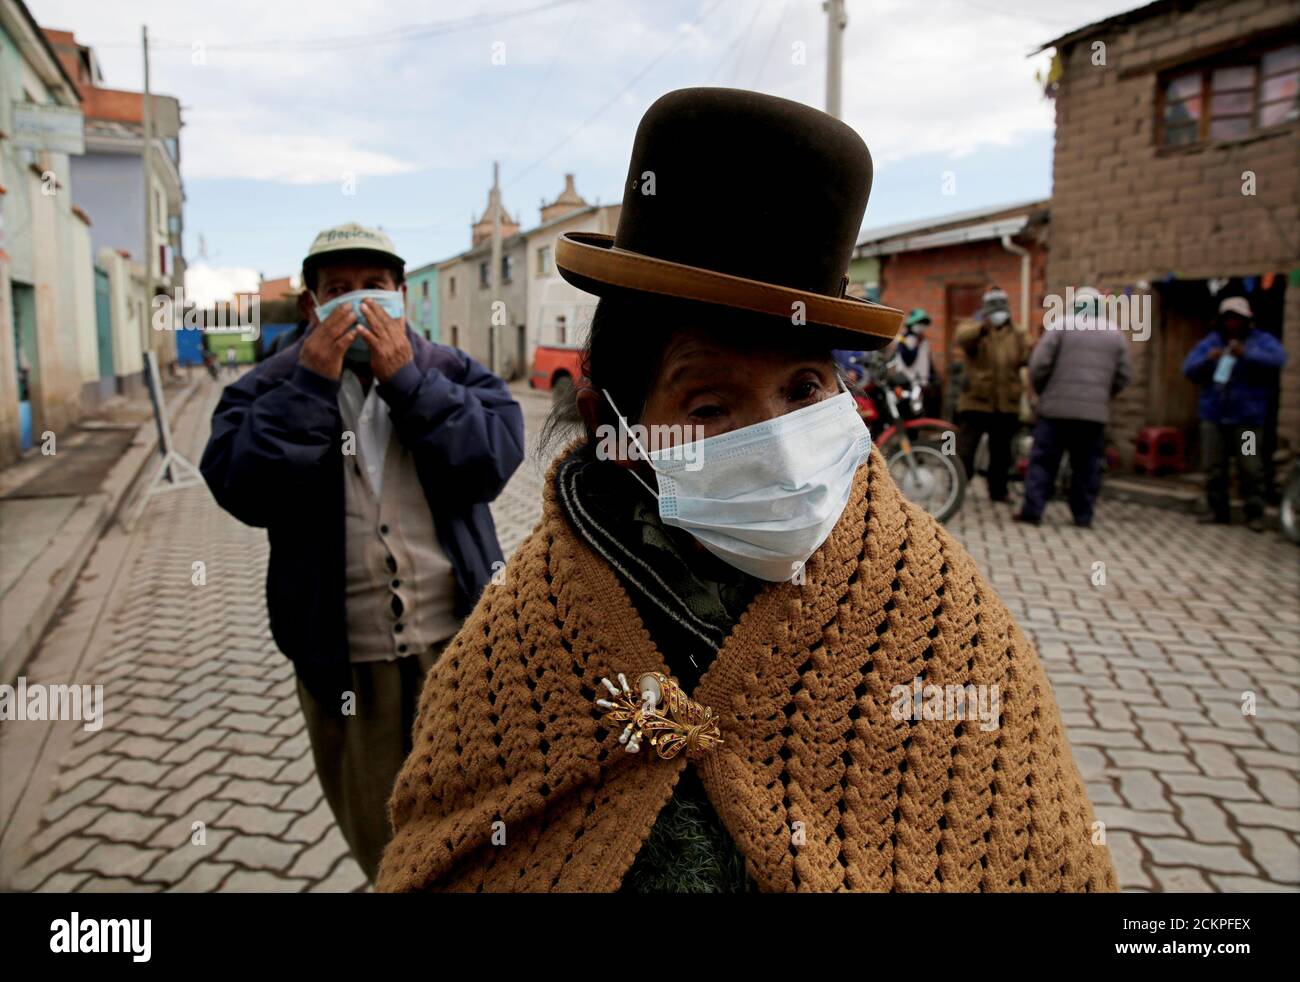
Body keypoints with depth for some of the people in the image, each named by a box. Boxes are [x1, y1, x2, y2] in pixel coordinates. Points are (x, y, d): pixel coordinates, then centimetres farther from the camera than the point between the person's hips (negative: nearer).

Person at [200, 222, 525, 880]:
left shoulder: (451, 373, 3)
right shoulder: (267, 390, 3)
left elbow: (493, 461, -13)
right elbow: (241, 490, -14)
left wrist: (407, 380, -18)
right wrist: (312, 384, -17)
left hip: (459, 641, 0)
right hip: (343, 660, 0)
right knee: (380, 840, 17)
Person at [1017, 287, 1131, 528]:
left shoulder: (1062, 325, -1)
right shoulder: (1115, 334, 11)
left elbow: (1039, 364, -8)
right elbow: (1123, 375, 11)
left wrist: (1041, 390, 9)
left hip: (1057, 408, -3)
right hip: (1096, 412, 3)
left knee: (1043, 460, 2)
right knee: (1087, 465, 9)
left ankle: (1032, 510, -1)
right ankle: (1083, 515, 11)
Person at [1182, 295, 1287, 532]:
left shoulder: (1262, 340, 4)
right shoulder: (1210, 342, 11)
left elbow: (1278, 359, -15)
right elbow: (1188, 368, 3)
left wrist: (1247, 354, -28)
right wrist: (1206, 360, -17)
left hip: (1248, 417, -3)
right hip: (1213, 415, 3)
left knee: (1250, 468, -4)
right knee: (1213, 467, 5)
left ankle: (1255, 514, 2)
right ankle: (1218, 510, 14)